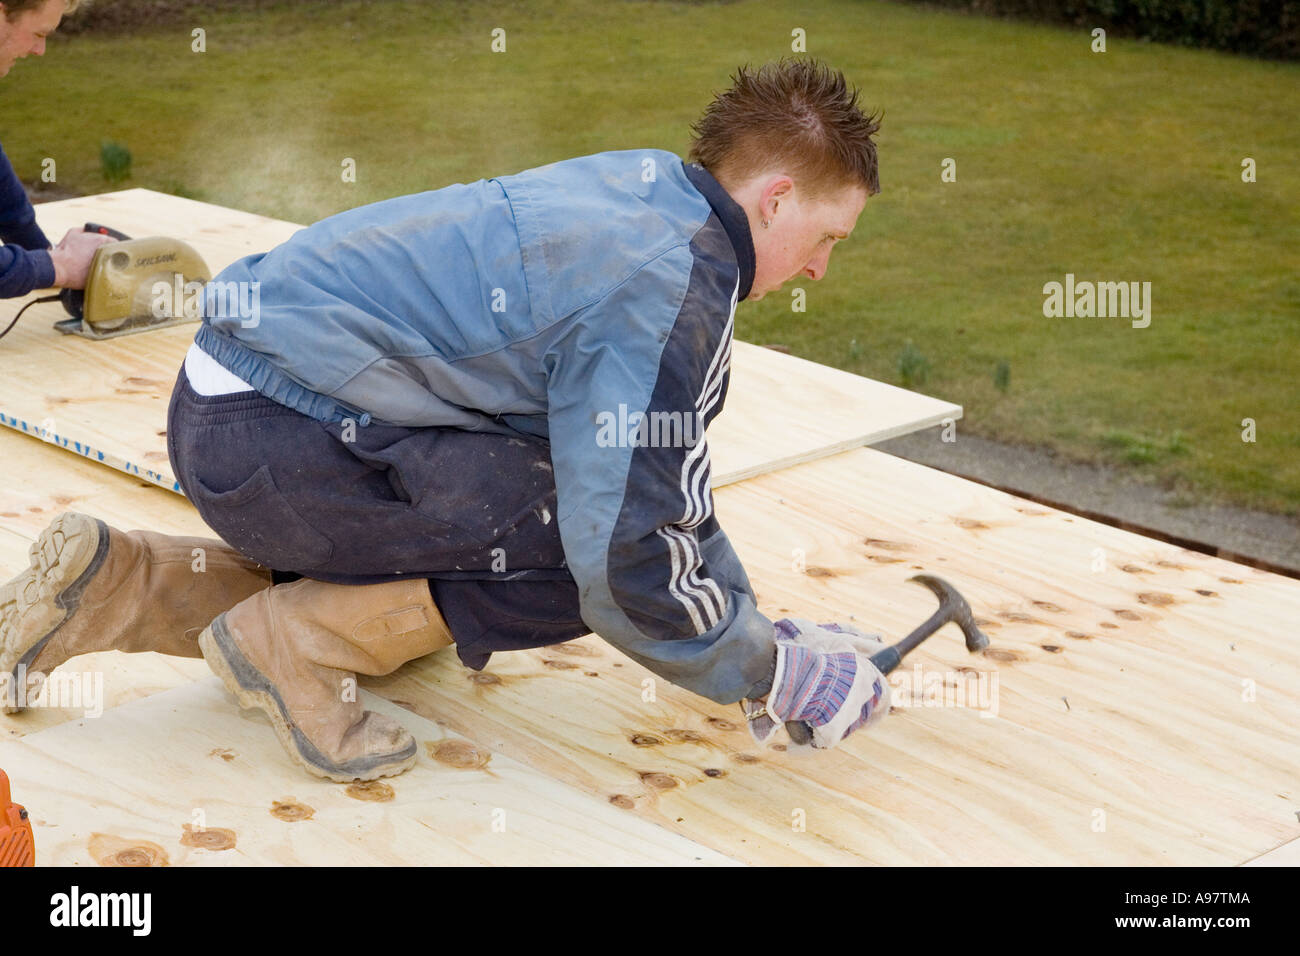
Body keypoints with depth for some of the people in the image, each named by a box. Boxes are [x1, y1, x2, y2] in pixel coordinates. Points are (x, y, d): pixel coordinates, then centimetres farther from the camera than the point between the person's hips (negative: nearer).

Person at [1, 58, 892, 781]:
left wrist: (754, 622, 18)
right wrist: (775, 675, -5)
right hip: (274, 443, -10)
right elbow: (632, 562, -19)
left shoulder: (647, 190, 12)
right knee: (593, 542, -13)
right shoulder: (670, 291, -17)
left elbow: (660, 476, 19)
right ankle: (292, 644, -6)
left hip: (229, 401, 10)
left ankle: (116, 585, 19)